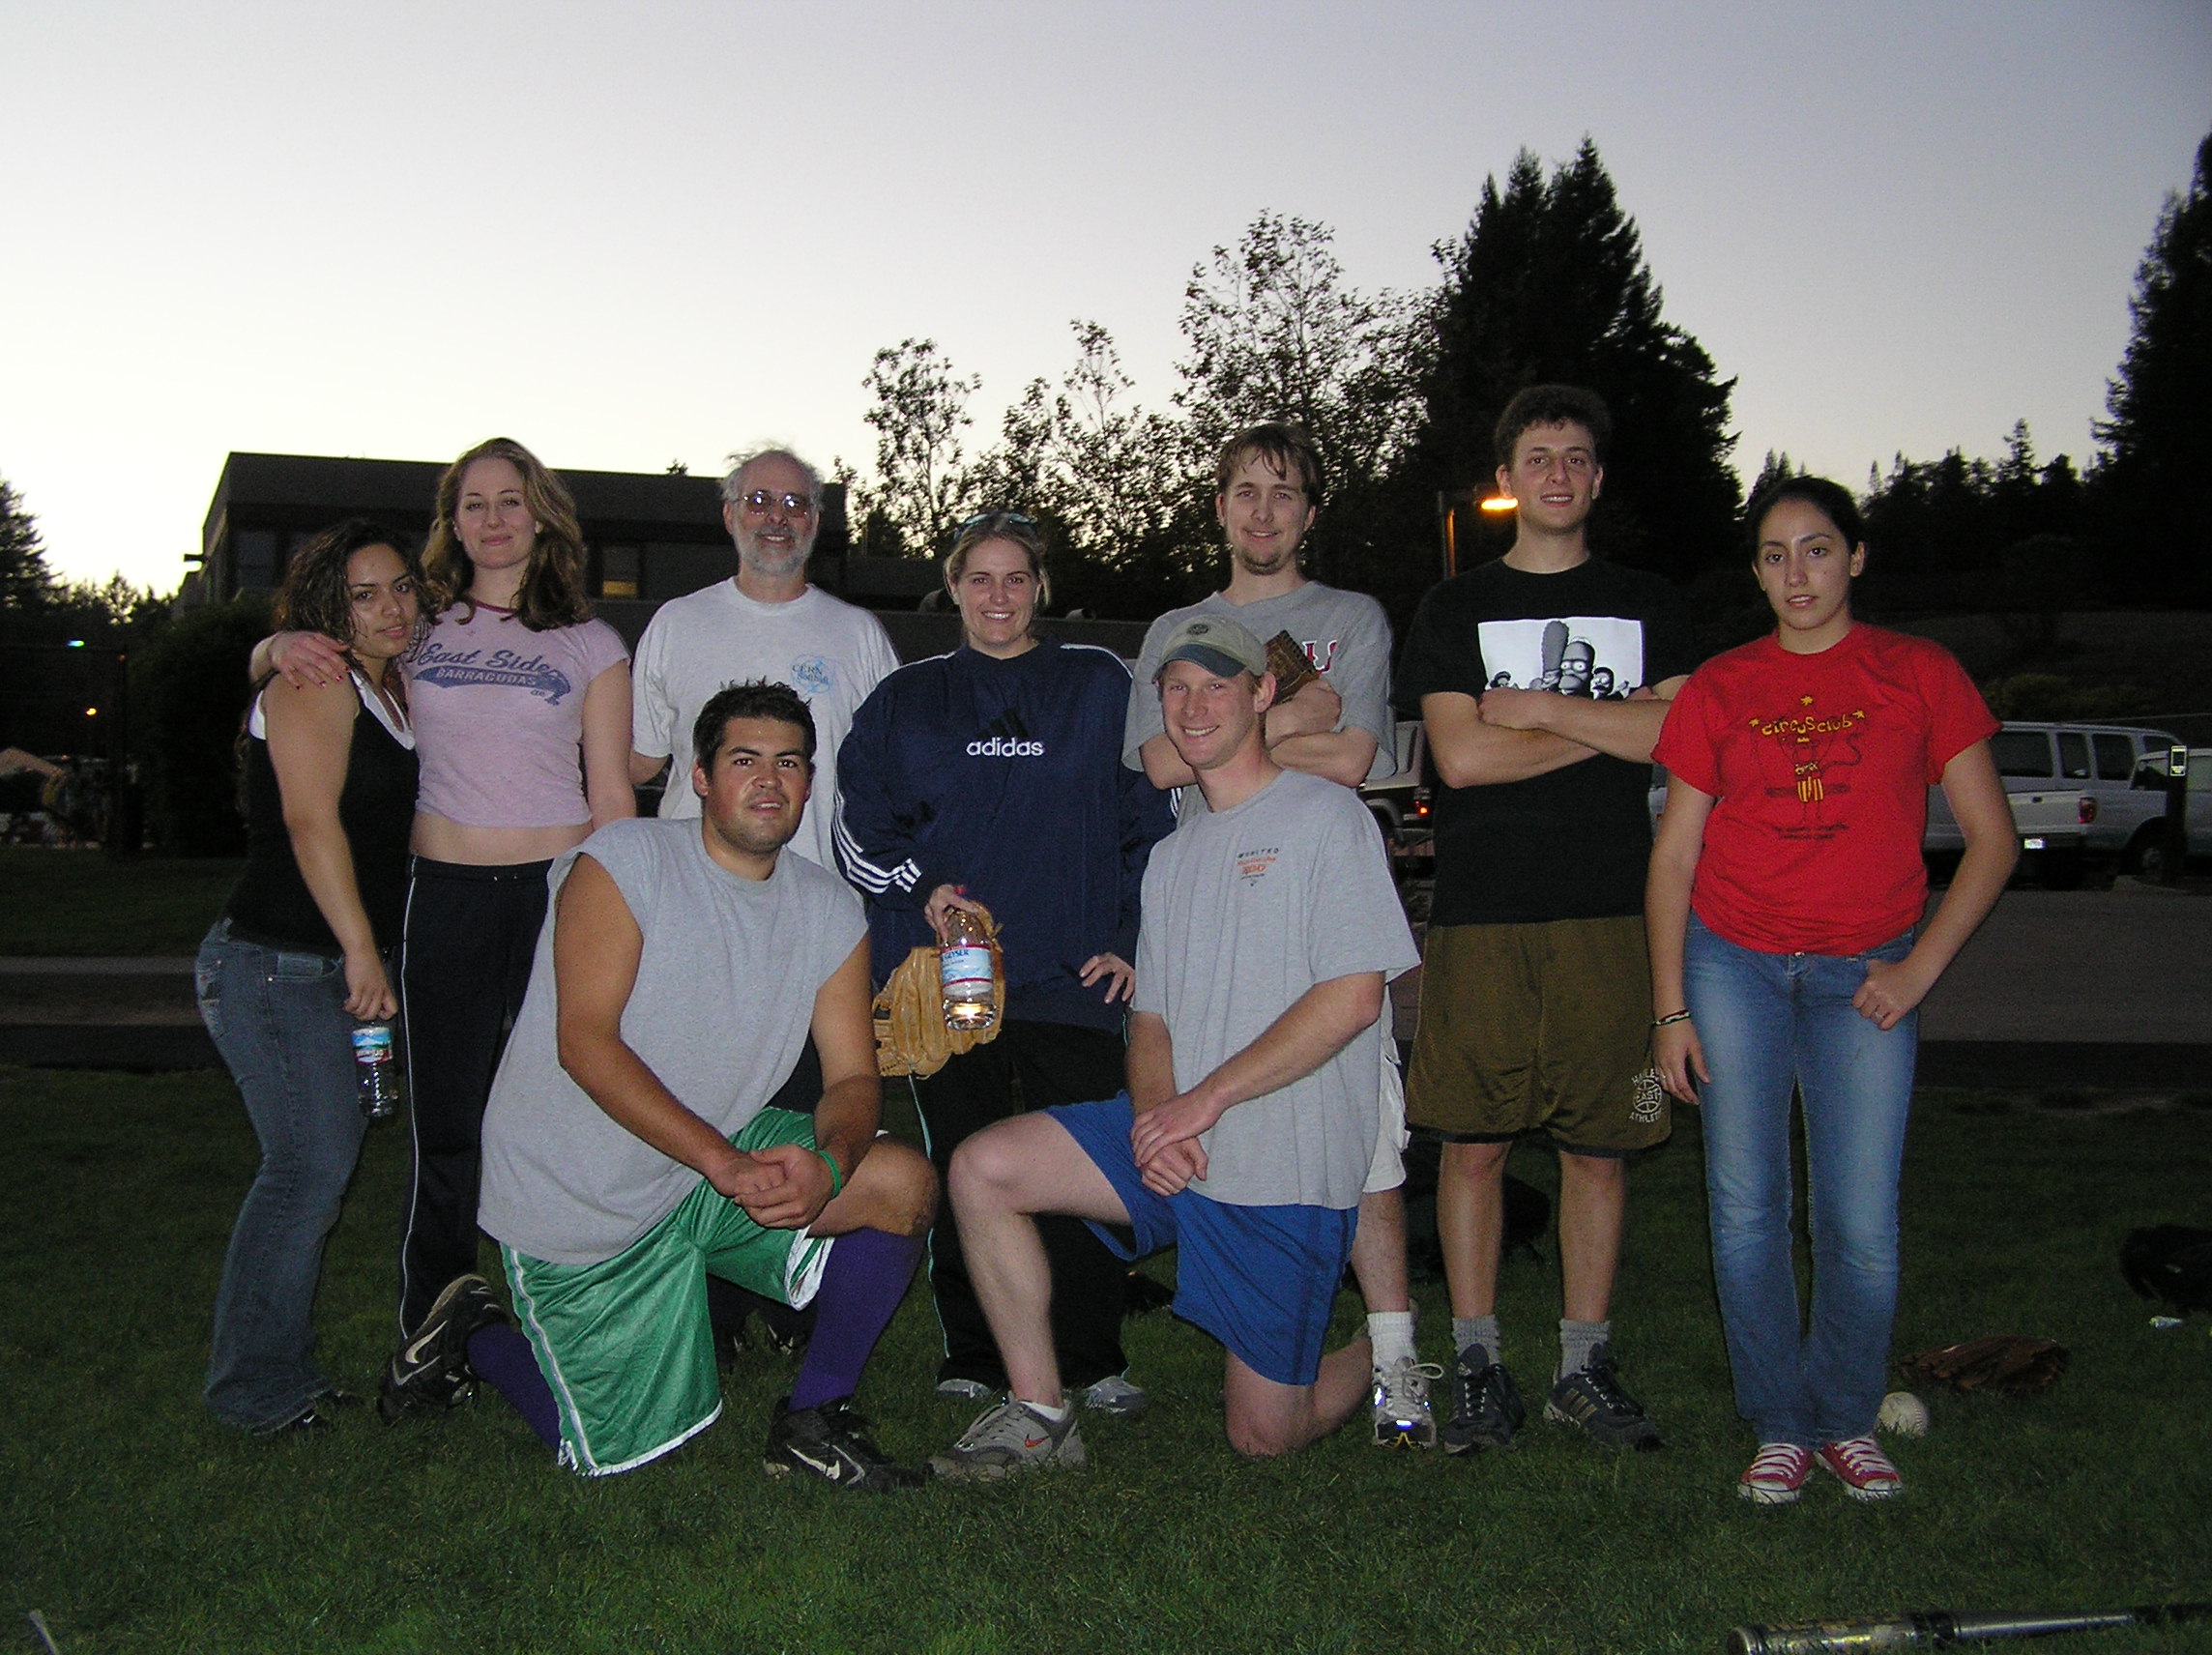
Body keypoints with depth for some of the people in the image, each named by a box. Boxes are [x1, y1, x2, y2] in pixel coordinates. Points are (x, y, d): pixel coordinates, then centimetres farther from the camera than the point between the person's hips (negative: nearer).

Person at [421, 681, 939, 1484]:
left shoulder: (831, 912, 0)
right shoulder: (621, 863, -16)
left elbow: (853, 1078, -5)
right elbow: (585, 1043, -24)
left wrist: (828, 1162, -29)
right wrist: (725, 1162, -33)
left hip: (726, 1155, 5)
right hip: (579, 1199, -5)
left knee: (903, 1184, -16)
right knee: (621, 1451, 2)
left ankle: (812, 1418, 0)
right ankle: (473, 1334, 30)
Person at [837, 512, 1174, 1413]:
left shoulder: (1100, 685, 10)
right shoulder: (907, 698, 14)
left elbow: (1151, 817, 9)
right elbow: (860, 825, 12)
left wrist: (1129, 937, 1)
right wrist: (920, 890, -5)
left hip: (1074, 972, -1)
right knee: (961, 1164, 4)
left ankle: (1093, 1359, 8)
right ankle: (972, 1357, 15)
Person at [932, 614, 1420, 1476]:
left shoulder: (1325, 816, -6)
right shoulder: (1172, 854, 17)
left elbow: (1352, 999, -15)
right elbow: (1151, 1017, 14)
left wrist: (1205, 1099, -17)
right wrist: (1152, 1113, -9)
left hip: (1288, 1168, -6)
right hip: (1177, 1143, 6)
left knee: (1264, 1437, -1)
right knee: (983, 1166, -14)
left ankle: (1378, 1354, 31)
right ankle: (1040, 1415, -2)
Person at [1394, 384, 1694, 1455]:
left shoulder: (1646, 605, 14)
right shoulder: (1455, 610, 11)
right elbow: (1460, 755, -4)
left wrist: (1536, 709, -5)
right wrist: (1606, 723, -2)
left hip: (1609, 917, 1)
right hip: (1480, 919, -1)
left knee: (1598, 1147, 4)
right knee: (1472, 1144, 0)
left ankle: (1587, 1366, 15)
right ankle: (1478, 1365, 10)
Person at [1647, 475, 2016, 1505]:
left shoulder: (1919, 674, 2)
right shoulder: (1719, 688, 5)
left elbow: (1992, 839, 2)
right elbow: (1673, 856, 5)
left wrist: (1920, 966, -6)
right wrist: (1670, 1006, 0)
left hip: (1865, 974, -1)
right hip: (1733, 962, 1)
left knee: (1862, 1225, -2)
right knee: (1747, 1209, 2)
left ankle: (1848, 1418, 21)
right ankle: (1781, 1427, 18)